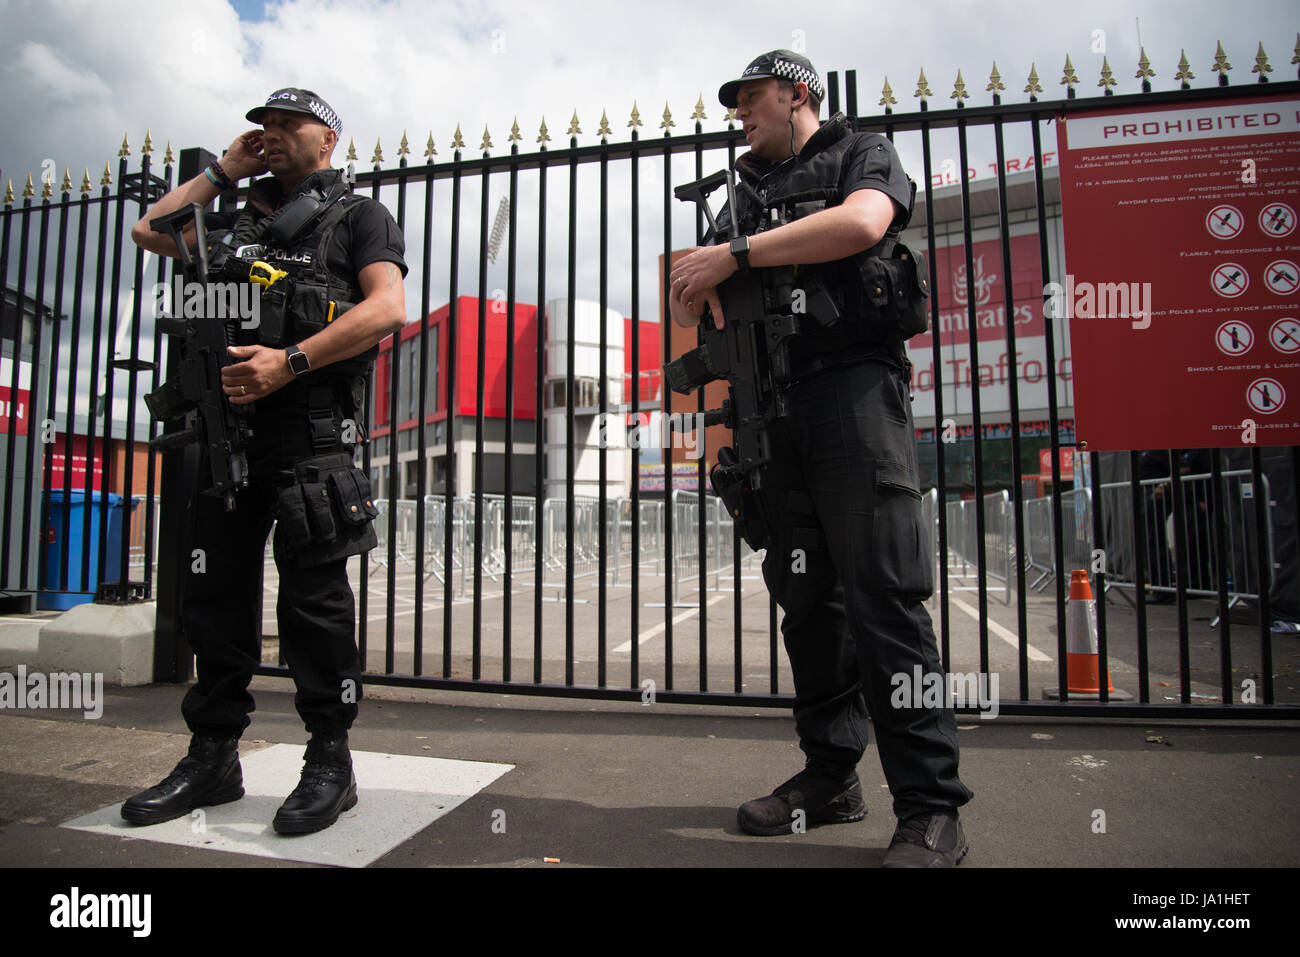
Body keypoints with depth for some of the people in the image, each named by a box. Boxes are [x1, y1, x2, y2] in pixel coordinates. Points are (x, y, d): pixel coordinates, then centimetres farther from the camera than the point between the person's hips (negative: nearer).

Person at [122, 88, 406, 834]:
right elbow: (151, 232, 24)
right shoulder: (240, 219, 29)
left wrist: (290, 361, -17)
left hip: (311, 430, -6)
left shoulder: (358, 216, 9)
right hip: (226, 423, 7)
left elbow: (388, 308, -7)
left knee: (315, 597, -6)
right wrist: (225, 170, 24)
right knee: (216, 592, 8)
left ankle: (331, 763, 5)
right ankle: (215, 758, 20)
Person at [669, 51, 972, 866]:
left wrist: (736, 255, -10)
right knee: (807, 600, 5)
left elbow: (862, 223, -11)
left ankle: (931, 809, -3)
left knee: (884, 596, -11)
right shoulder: (746, 193, 29)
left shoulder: (863, 154, 13)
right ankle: (831, 778, 15)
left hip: (854, 385, -5)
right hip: (772, 407, 6)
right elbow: (692, 295, 24)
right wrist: (700, 285, -1)